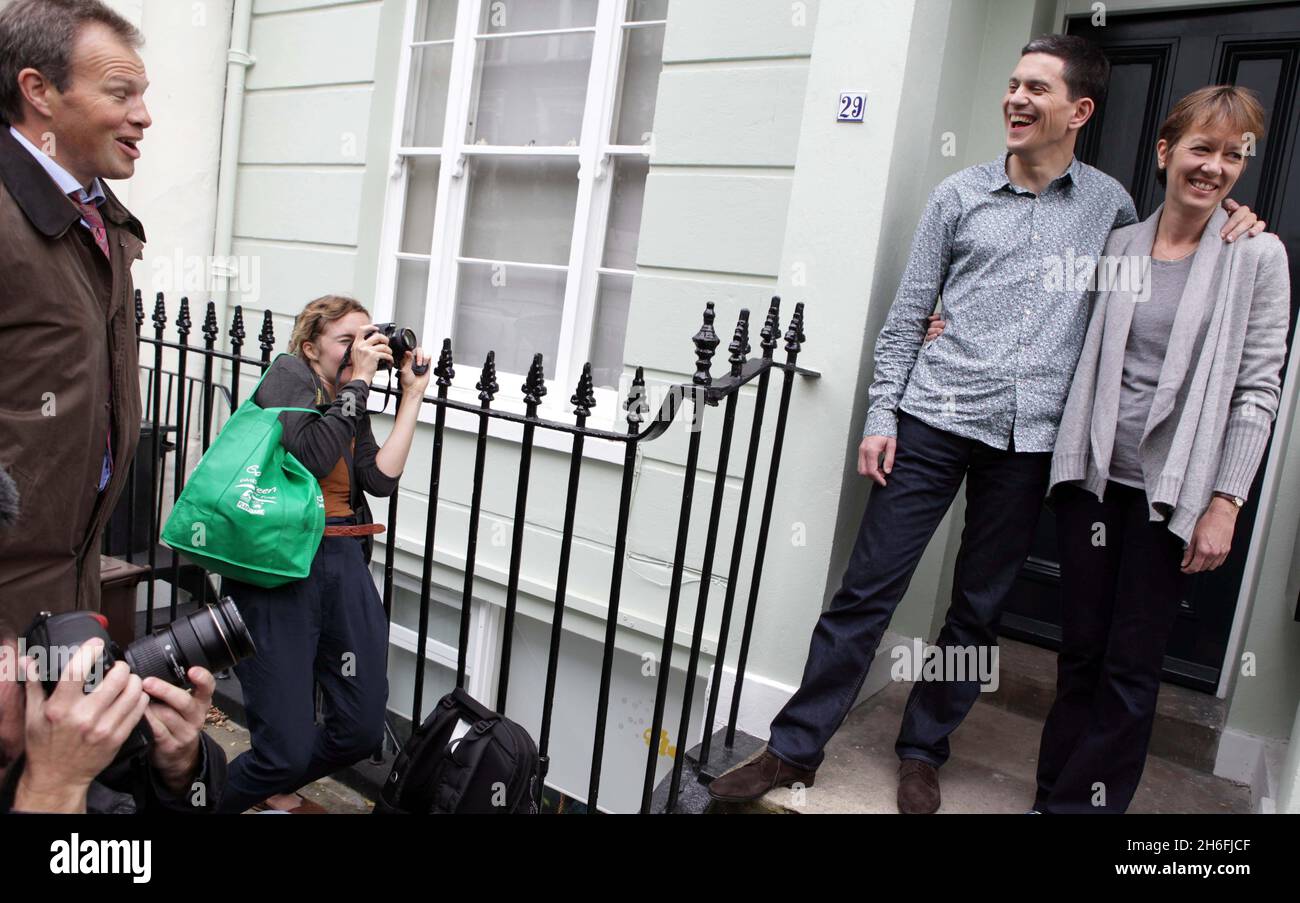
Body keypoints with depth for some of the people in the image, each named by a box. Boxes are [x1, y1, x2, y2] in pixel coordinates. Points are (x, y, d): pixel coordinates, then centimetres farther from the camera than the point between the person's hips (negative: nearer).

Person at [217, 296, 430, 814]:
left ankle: (272, 789, 39)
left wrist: (413, 395, 6)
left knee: (363, 729, 9)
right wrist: (359, 381, -13)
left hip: (344, 564, 7)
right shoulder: (289, 375, -2)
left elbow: (381, 477, 2)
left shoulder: (350, 404, 18)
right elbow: (311, 456, -19)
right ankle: (217, 799, 26)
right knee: (288, 747, -6)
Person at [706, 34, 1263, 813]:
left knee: (980, 609, 8)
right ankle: (795, 750, 8)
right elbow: (907, 316, 6)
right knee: (869, 588, -3)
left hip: (1030, 438, 2)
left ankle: (923, 753, 26)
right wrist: (881, 415, -1)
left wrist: (1217, 236, 9)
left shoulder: (1110, 204, 11)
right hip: (934, 421, -1)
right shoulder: (960, 195, 8)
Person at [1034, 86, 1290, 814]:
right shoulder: (1120, 245, 8)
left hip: (1172, 490, -2)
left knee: (1132, 666, 4)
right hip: (1096, 474, 3)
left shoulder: (1257, 257, 0)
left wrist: (1225, 504, -9)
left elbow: (1257, 392, -3)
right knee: (1081, 650, 11)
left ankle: (1087, 801, 19)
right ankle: (1055, 795, 25)